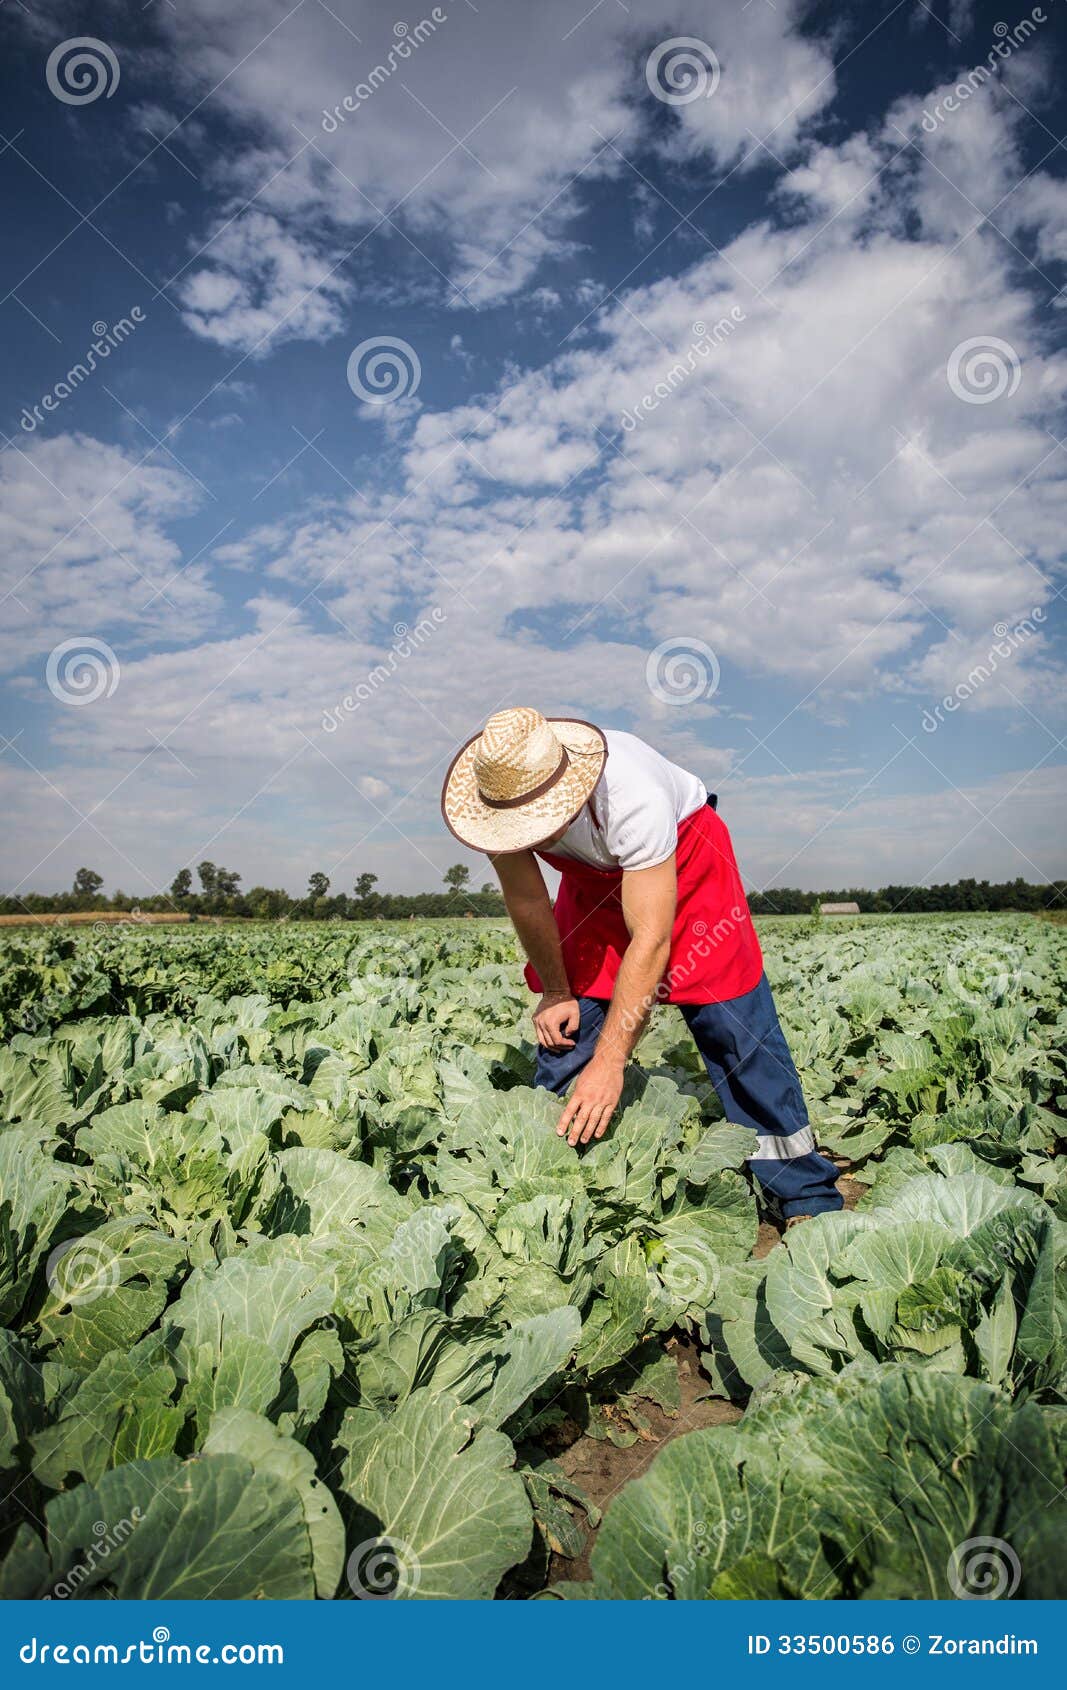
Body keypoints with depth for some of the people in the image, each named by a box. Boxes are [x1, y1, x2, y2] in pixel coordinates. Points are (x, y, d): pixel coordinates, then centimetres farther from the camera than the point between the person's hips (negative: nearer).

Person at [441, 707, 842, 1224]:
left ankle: (808, 1199, 1)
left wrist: (609, 1062, -43)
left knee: (734, 1022, -10)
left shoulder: (632, 798, -42)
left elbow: (651, 939, -42)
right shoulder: (501, 790, -27)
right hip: (592, 877, 5)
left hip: (685, 858, -4)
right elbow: (526, 901, -14)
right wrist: (554, 993, -6)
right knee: (561, 1026, -5)